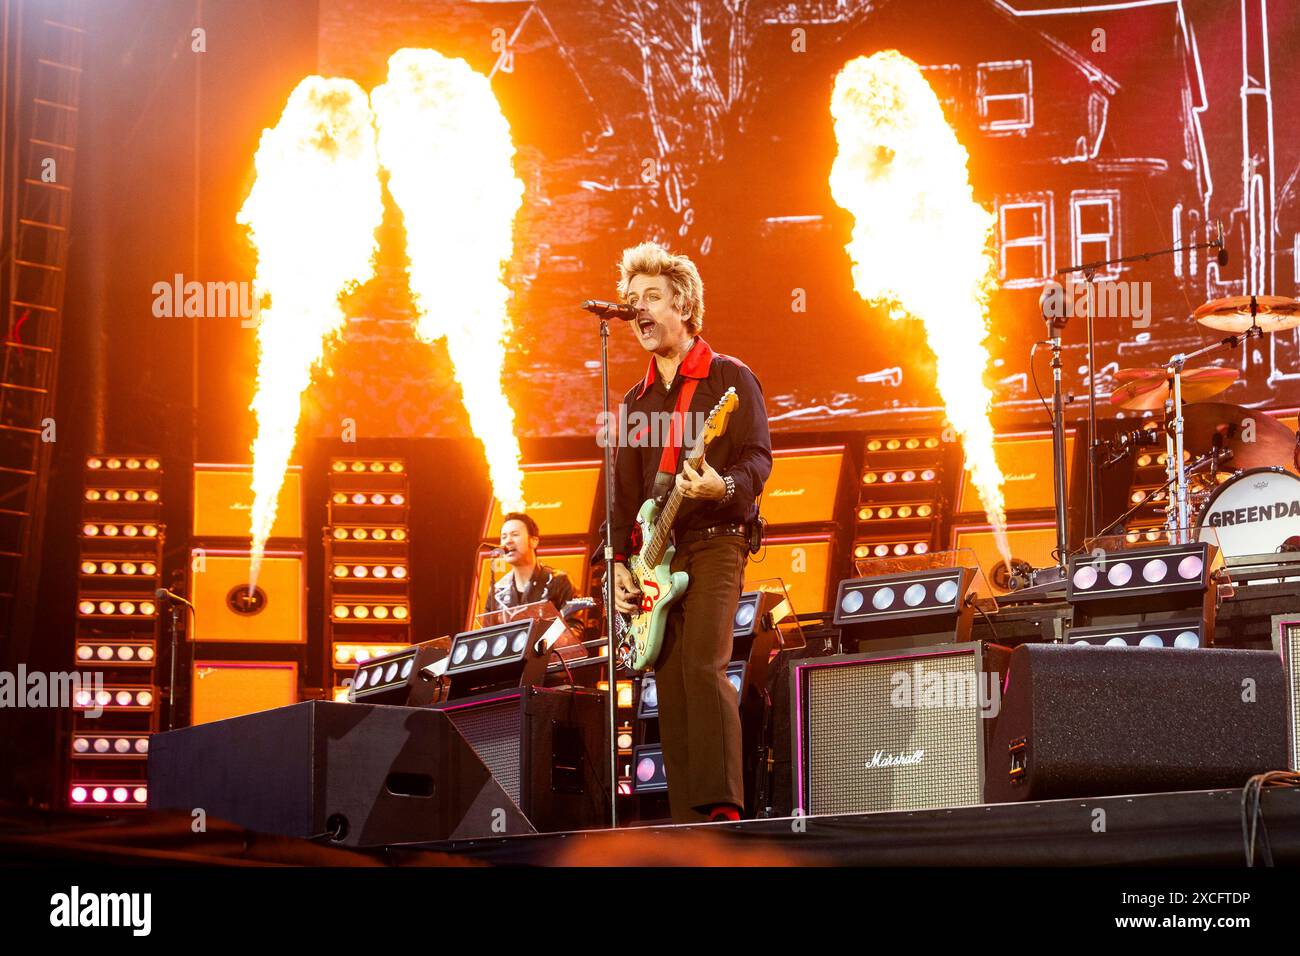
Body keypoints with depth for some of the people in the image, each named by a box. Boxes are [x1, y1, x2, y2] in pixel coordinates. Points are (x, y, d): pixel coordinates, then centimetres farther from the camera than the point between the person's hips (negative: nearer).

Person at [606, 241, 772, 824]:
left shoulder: (730, 378, 2)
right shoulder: (637, 401, 19)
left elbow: (758, 456, -7)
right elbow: (624, 490, 18)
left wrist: (724, 487, -28)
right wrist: (619, 561, 6)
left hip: (715, 540, -6)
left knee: (703, 664, -24)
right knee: (671, 688, 1)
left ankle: (721, 806, -27)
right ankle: (688, 821, 2)